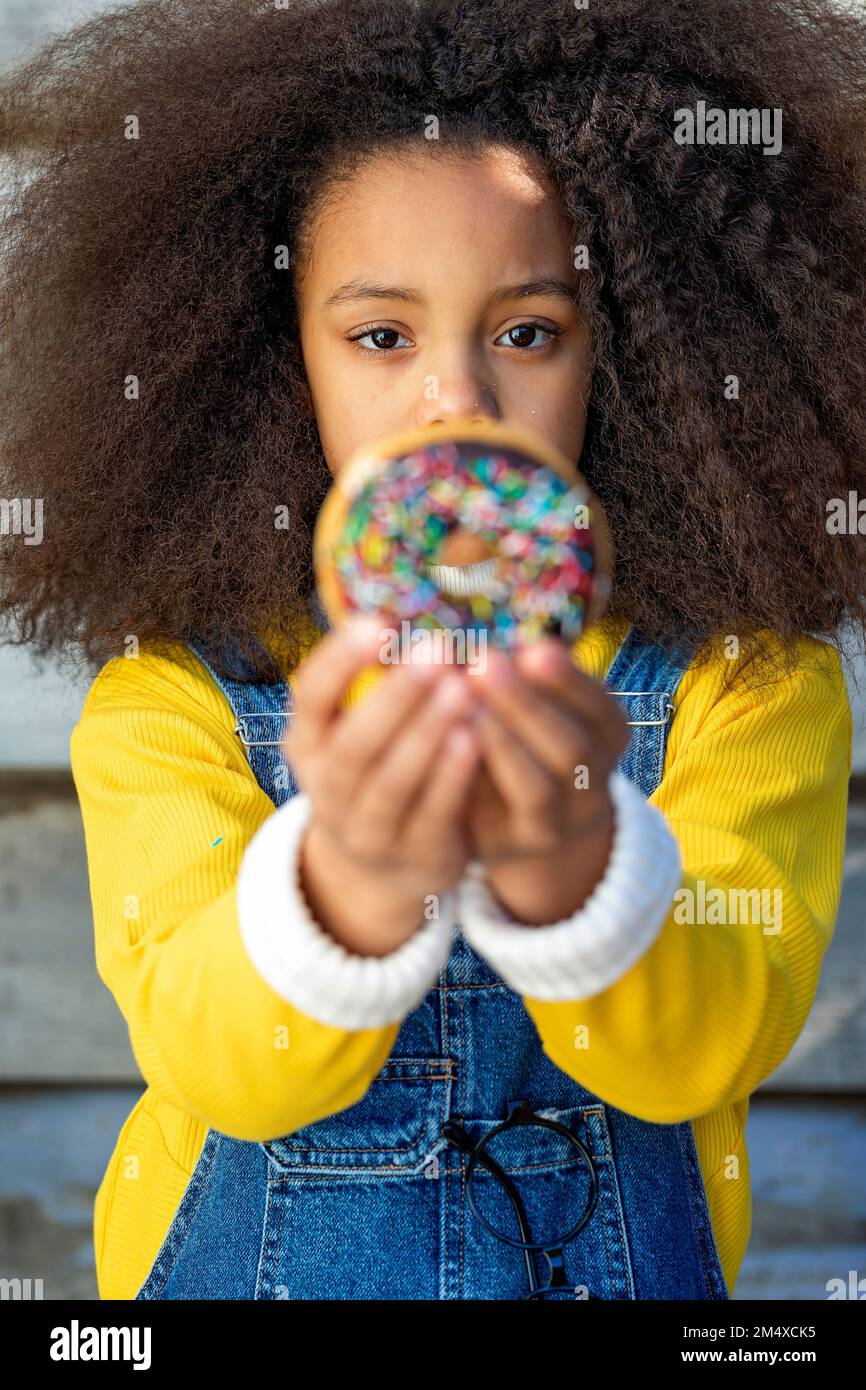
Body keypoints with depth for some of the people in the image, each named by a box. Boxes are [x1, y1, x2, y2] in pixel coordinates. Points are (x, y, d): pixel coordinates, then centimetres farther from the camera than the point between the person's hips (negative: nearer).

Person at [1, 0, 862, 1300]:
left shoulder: (746, 681, -11)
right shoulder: (171, 700, -12)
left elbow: (707, 1045, -23)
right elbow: (212, 1058, -24)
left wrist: (567, 865, -42)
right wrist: (349, 887, -43)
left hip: (622, 1263, 0)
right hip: (249, 1260, 0)